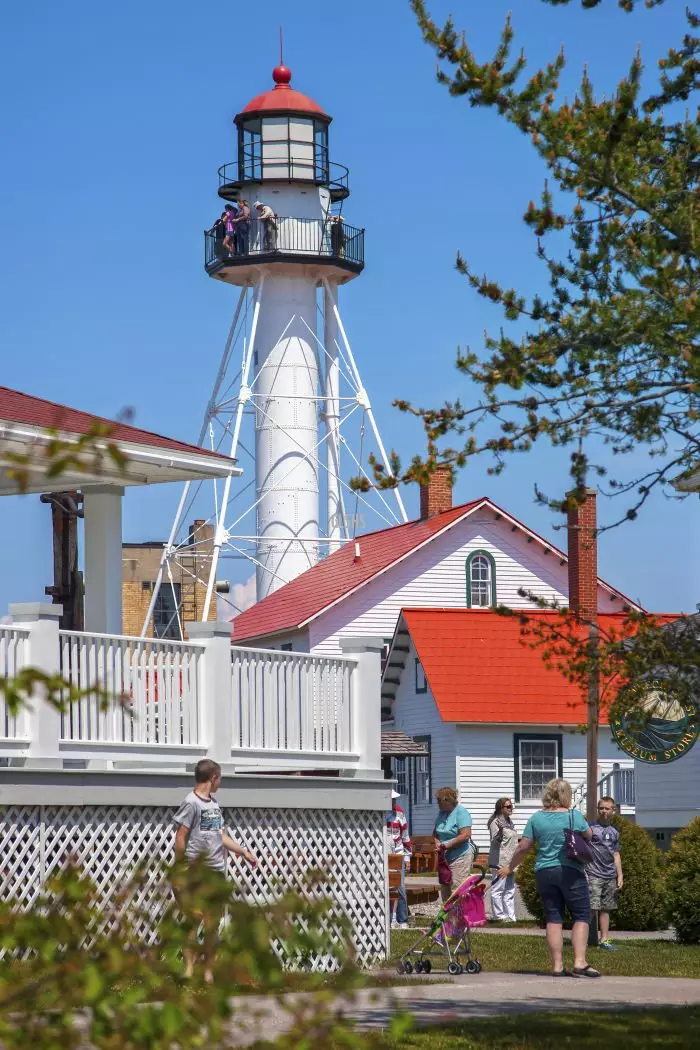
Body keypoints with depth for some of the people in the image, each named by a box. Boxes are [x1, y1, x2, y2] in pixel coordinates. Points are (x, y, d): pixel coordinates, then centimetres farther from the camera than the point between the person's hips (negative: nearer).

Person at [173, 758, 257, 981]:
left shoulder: (214, 804, 15)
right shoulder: (192, 803, -10)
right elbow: (180, 838, -11)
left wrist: (244, 852, 21)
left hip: (217, 871, 7)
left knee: (213, 923, 7)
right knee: (194, 918, -6)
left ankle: (208, 969, 13)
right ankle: (189, 967, -3)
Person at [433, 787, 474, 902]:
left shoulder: (461, 813, -12)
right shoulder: (442, 813, 14)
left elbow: (465, 835, -22)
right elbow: (435, 833, 24)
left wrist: (445, 846, -17)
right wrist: (437, 843, 1)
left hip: (460, 857, -9)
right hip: (445, 858, 9)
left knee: (457, 891, -13)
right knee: (444, 890, 9)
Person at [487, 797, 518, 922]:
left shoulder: (509, 822, 16)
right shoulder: (496, 823, -11)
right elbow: (495, 842, -17)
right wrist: (499, 832, -34)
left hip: (509, 861, 10)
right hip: (500, 861, -10)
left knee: (510, 890, 11)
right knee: (498, 889, -7)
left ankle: (510, 916, 16)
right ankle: (498, 915, -4)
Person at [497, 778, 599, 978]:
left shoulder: (536, 818, 3)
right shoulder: (574, 816, -5)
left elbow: (523, 847, 5)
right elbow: (589, 836, 10)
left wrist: (509, 868, 18)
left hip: (544, 872, 3)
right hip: (570, 871, -3)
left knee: (553, 918, 7)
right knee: (581, 916, 2)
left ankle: (557, 966, 4)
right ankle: (579, 962, -10)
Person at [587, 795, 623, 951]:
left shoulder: (614, 832, 17)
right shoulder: (590, 827, -1)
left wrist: (620, 875, 13)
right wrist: (582, 871, -16)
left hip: (610, 876, 6)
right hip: (594, 875, -6)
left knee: (605, 909, 8)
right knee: (590, 908, -12)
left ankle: (604, 940, 12)